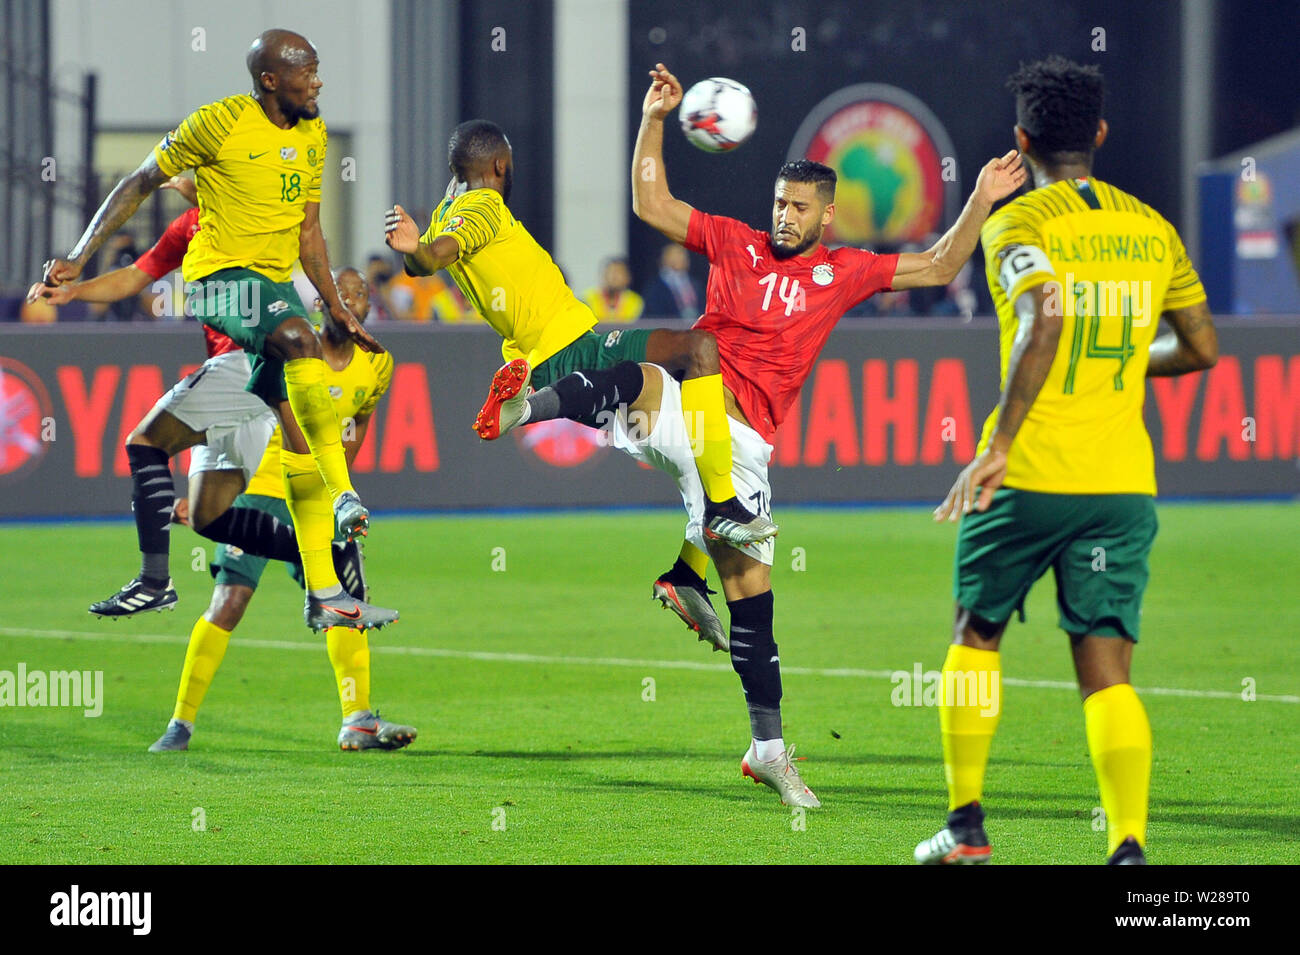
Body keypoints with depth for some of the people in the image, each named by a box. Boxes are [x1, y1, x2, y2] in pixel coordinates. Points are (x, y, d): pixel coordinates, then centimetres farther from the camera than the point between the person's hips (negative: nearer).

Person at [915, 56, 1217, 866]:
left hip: (1030, 473, -3)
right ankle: (1129, 844, -16)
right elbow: (1201, 348, 14)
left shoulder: (1017, 224, -6)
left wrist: (998, 447, -24)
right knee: (1107, 671, 1)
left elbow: (1044, 320, -23)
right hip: (1124, 480, 3)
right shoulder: (1152, 229, 10)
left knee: (975, 637, 18)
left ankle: (966, 823, 20)